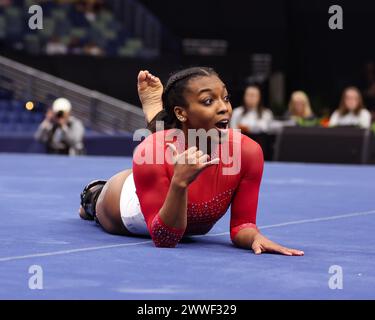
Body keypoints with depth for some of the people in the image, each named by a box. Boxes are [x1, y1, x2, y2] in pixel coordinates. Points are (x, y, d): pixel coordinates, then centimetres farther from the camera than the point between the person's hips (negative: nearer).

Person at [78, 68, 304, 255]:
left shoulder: (248, 151, -36)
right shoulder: (151, 153, -42)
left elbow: (241, 225, -25)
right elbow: (163, 240, -40)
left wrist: (256, 237, -49)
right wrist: (179, 183, -54)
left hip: (195, 225, 3)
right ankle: (94, 196, 56)